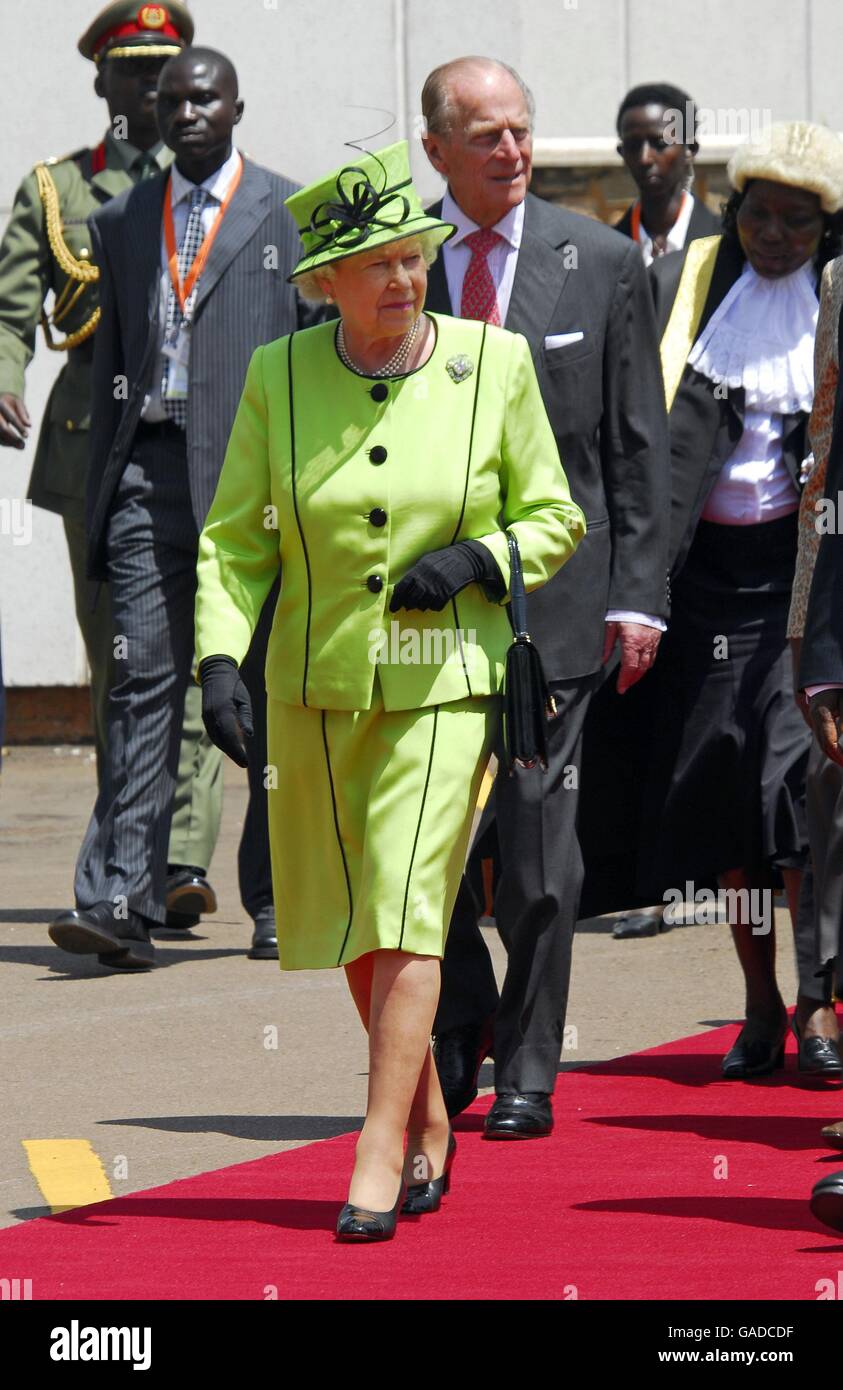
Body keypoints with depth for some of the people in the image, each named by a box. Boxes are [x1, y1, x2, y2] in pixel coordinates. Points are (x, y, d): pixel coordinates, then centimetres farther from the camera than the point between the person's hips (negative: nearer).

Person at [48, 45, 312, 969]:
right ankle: (119, 901, -13)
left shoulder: (291, 214, 4)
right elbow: (110, 363, 17)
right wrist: (99, 504, 12)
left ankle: (278, 904, 15)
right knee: (143, 680, -7)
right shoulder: (122, 222, 15)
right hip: (149, 468, 2)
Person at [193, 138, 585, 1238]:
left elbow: (554, 518, 5)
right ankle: (429, 1128, 32)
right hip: (318, 684, 3)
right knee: (352, 924, 11)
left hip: (445, 683, -3)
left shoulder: (494, 364, -5)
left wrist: (476, 559, -14)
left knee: (409, 913, -14)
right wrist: (219, 656, -13)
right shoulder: (280, 377, -2)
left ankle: (378, 1166, -14)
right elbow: (234, 538, 2)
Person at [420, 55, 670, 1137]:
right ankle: (458, 1036, 25)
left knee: (537, 840, -2)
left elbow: (638, 446, 4)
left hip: (551, 589, -1)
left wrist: (638, 596, -3)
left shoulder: (602, 263, 3)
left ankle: (527, 1074, 9)